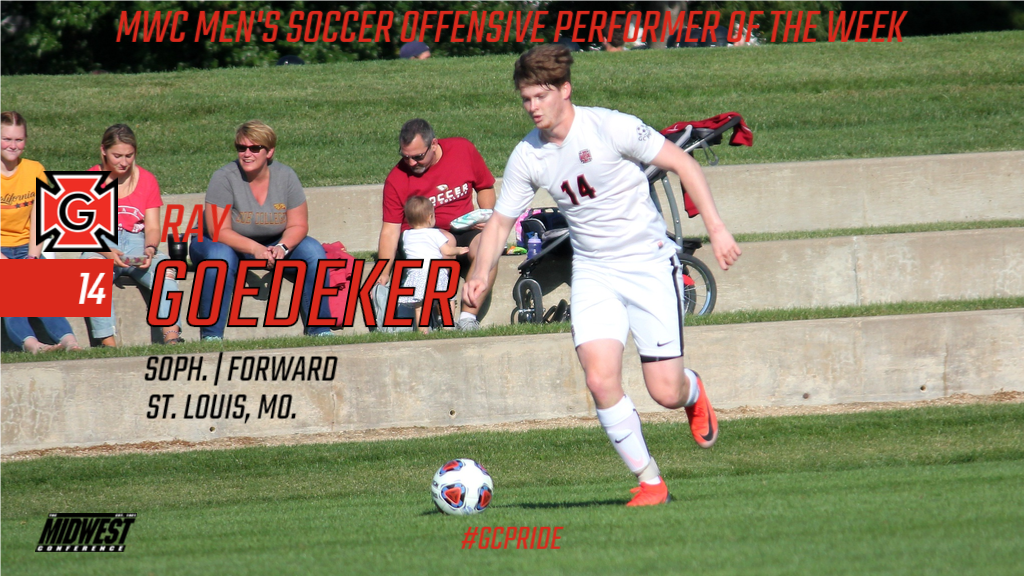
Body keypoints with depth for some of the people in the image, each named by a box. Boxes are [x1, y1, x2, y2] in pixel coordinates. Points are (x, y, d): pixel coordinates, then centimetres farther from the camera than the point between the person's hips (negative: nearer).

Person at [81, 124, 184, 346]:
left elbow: (152, 227, 6)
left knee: (164, 268, -31)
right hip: (101, 248, -2)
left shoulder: (146, 180, 11)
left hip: (138, 244, 2)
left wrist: (150, 249, -17)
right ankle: (108, 342, -47)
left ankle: (172, 337, -43)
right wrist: (108, 253, -23)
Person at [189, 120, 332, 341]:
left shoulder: (285, 176, -8)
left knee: (313, 251, -18)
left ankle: (319, 331, -12)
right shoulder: (223, 179, -19)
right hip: (228, 244, -4)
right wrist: (255, 249, -38)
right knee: (220, 257, -37)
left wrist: (282, 247, -29)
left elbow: (298, 225, -7)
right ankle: (211, 337, -34)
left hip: (272, 245, 4)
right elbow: (220, 231, -24)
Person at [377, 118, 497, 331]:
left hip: (464, 231, 3)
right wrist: (384, 273, -20)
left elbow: (484, 186, 14)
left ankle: (468, 318, -30)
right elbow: (390, 230, -10)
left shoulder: (463, 150, -2)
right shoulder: (397, 180, -8)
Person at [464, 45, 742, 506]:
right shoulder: (527, 157, -3)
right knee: (600, 379, -18)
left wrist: (716, 229, -15)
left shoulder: (611, 128, -16)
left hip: (649, 264, -3)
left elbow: (684, 165, -9)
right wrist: (481, 273, -11)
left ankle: (692, 392, 34)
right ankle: (649, 480, -2)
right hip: (593, 273, 3)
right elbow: (501, 220, 7)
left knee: (665, 393, -6)